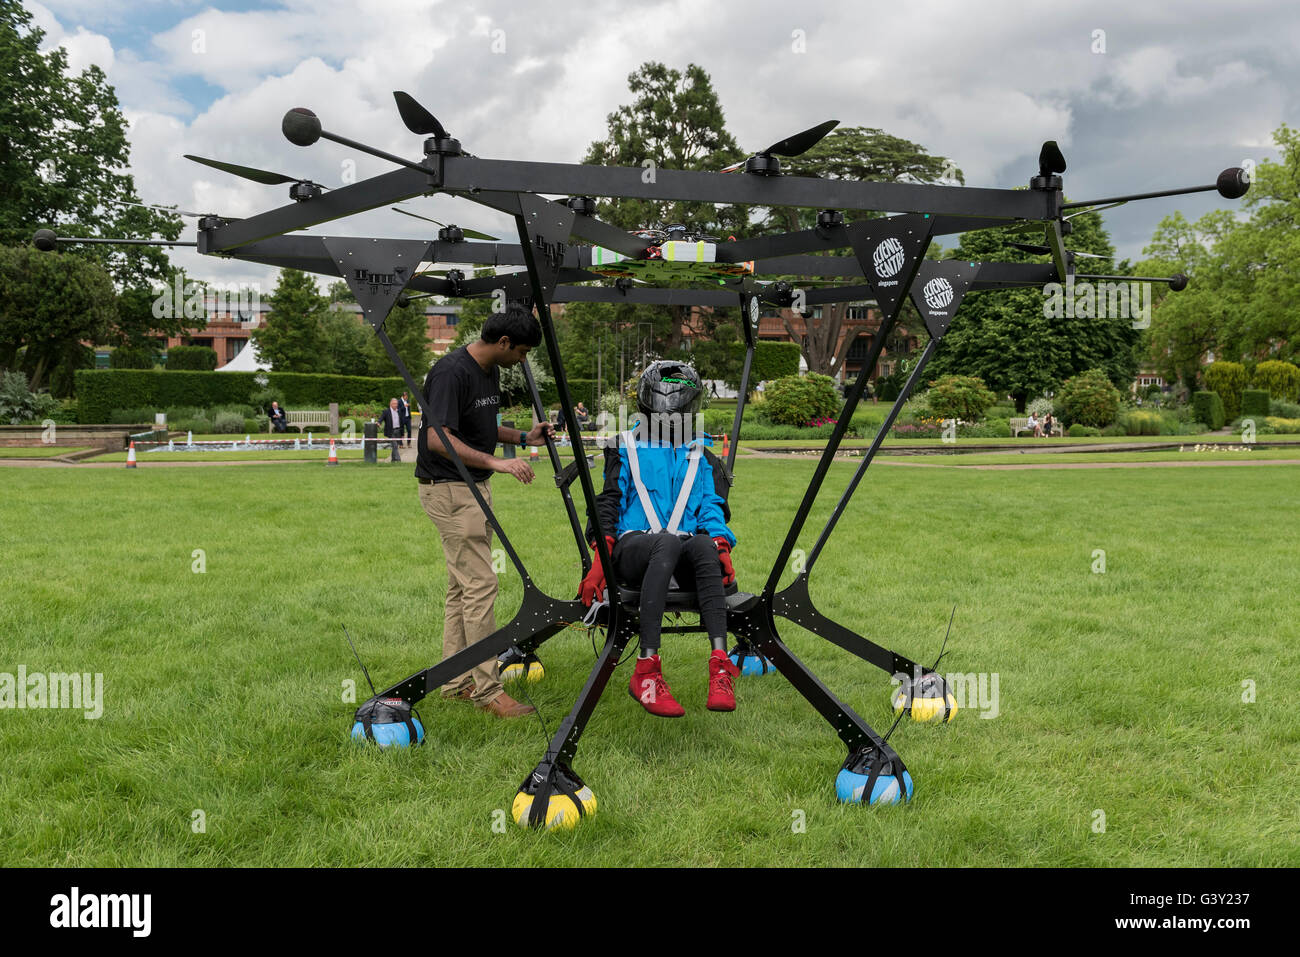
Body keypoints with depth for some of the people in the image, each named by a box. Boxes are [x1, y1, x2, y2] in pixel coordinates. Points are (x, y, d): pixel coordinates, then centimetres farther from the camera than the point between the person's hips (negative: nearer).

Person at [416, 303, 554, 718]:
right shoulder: (452, 371, -20)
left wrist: (524, 437, 9)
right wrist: (497, 462, -32)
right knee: (479, 584, -10)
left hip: (474, 487, 10)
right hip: (448, 489, -10)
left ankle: (457, 681, 20)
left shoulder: (490, 371, 10)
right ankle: (486, 688, -4)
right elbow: (438, 439, -26)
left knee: (461, 587, 12)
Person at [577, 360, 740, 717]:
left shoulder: (701, 457, 26)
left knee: (704, 545, -37)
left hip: (685, 551, 2)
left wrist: (721, 547, -9)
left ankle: (720, 667, -49)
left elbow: (712, 509, 15)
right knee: (667, 539, -40)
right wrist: (600, 560, -9)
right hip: (633, 547, -2)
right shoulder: (626, 450, 20)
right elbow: (607, 504, 8)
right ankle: (646, 672, -48)